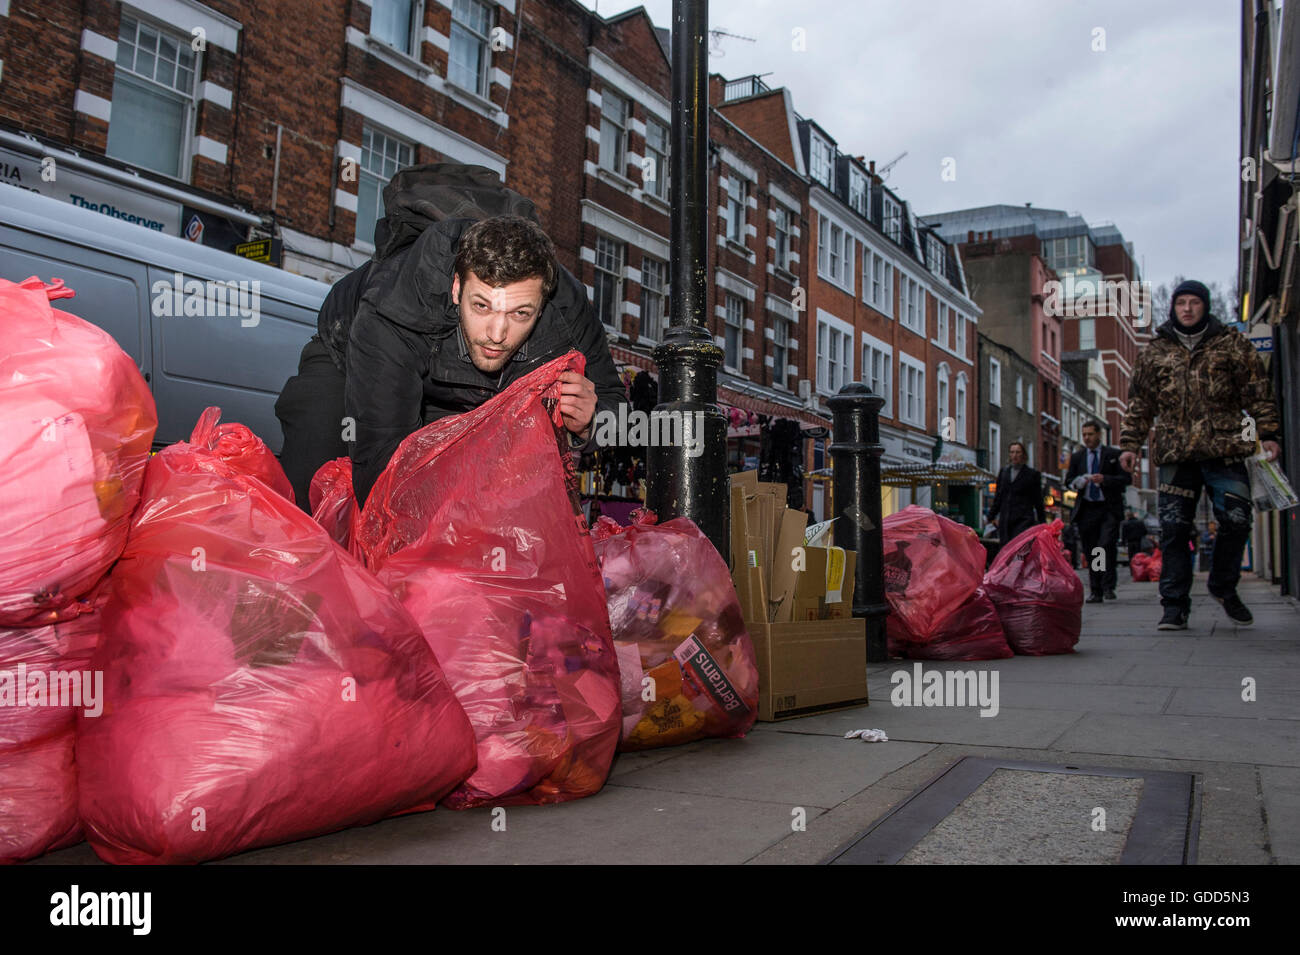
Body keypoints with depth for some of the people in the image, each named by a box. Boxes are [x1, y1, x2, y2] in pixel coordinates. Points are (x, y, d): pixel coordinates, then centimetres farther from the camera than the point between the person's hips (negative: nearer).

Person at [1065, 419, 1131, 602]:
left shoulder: (1114, 454, 4)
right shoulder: (1077, 457, 14)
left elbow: (1127, 478, -1)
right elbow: (1068, 479, 14)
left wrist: (1105, 479, -16)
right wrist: (1077, 483, -9)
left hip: (1109, 508, -3)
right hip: (1086, 509, 3)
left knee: (1106, 545, -17)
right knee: (1090, 551, 3)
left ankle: (1108, 586, -6)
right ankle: (1096, 591, 10)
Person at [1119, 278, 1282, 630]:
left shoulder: (1231, 343, 10)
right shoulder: (1154, 351, 13)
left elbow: (1257, 391, 9)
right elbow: (1139, 403, 16)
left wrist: (1267, 433, 1)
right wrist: (1130, 444, 11)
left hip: (1225, 450, 0)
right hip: (1176, 455, 1)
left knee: (1236, 521, -3)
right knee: (1174, 529, -3)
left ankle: (1223, 587, 22)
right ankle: (1175, 605, 4)